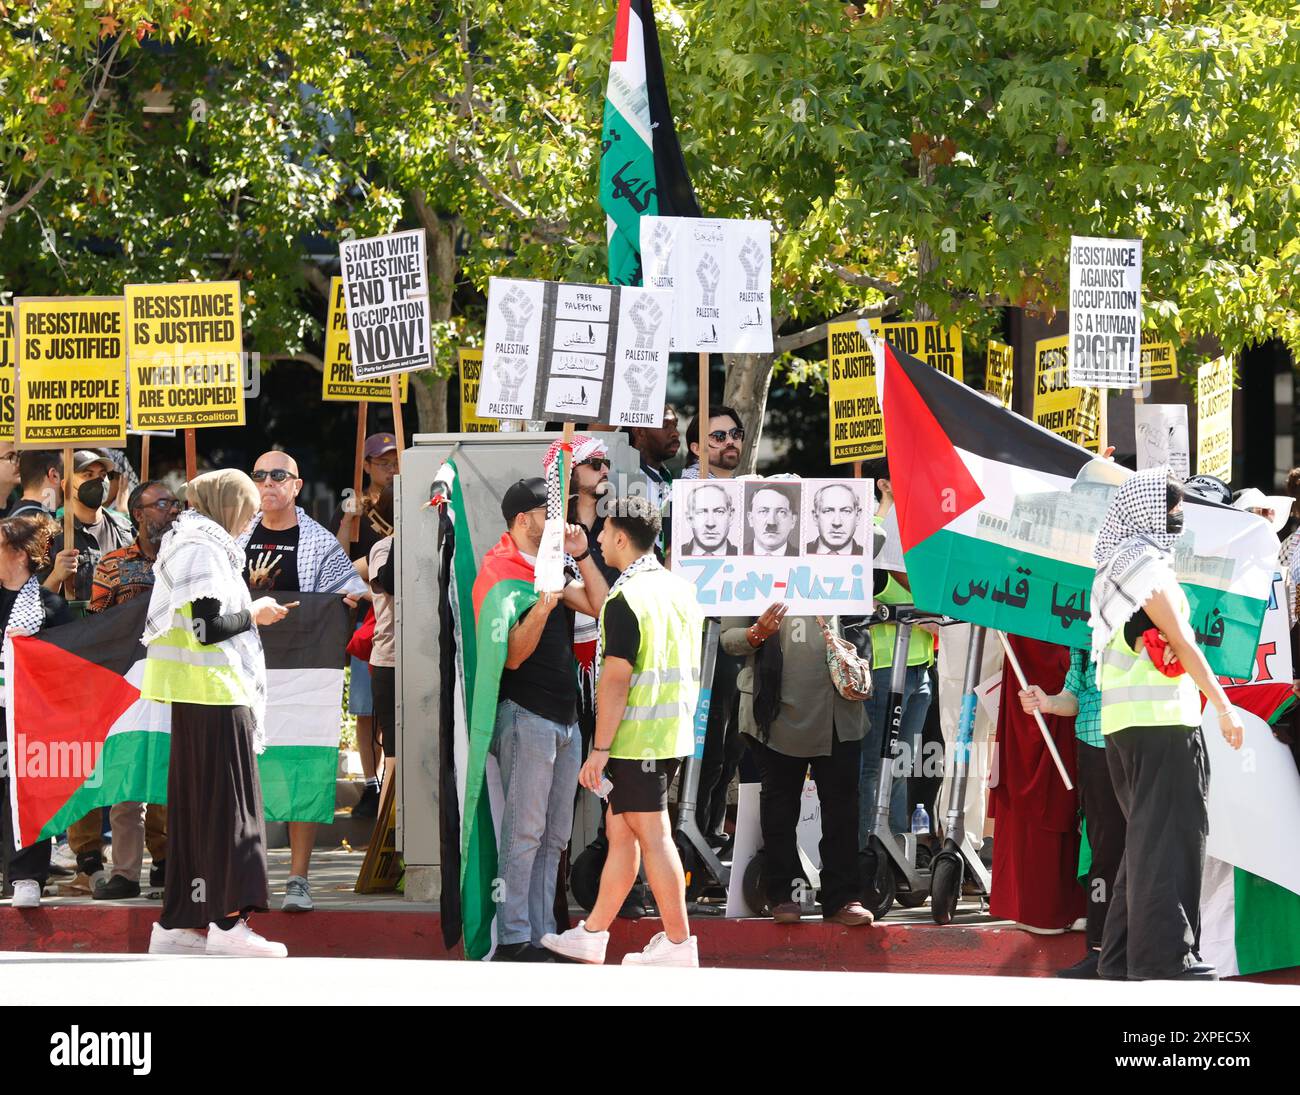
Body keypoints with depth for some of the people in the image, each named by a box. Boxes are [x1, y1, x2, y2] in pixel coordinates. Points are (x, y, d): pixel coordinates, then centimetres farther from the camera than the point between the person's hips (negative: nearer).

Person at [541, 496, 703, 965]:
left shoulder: (625, 599, -16)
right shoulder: (681, 590, 10)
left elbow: (616, 680, -19)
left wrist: (600, 749, -17)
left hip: (637, 740, -9)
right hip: (673, 734, 9)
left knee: (653, 838, -3)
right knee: (619, 830, 15)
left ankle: (679, 943, -1)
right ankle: (592, 935, 21)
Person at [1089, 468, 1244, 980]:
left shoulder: (1112, 567, 19)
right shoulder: (1147, 563, -9)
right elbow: (1180, 640, -11)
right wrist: (1223, 706, -8)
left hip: (1121, 721, 9)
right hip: (1160, 717, -9)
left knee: (1146, 837, 14)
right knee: (1169, 836, -8)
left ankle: (1123, 955, 14)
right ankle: (1165, 957, -11)